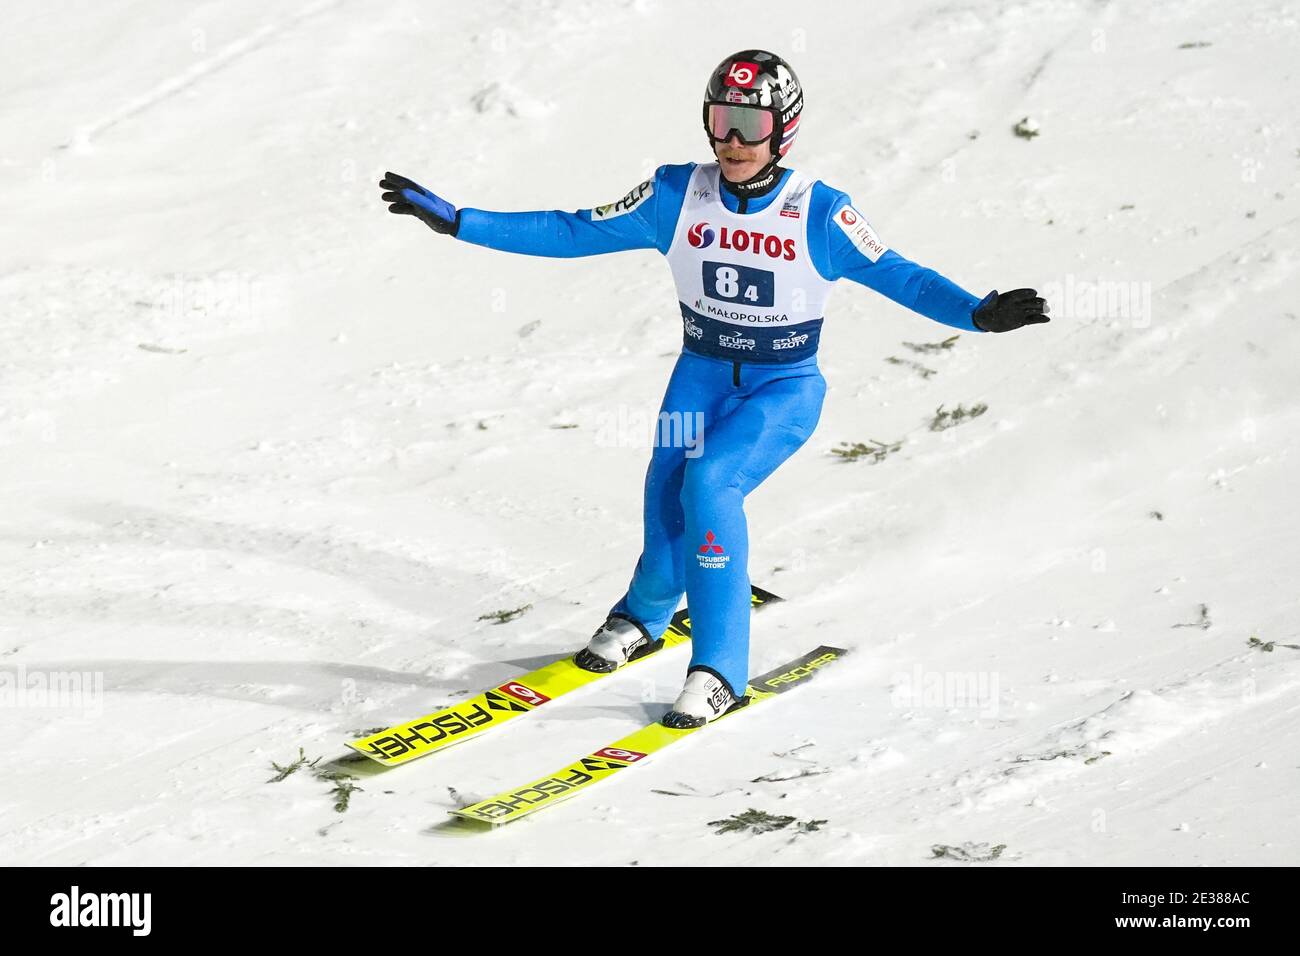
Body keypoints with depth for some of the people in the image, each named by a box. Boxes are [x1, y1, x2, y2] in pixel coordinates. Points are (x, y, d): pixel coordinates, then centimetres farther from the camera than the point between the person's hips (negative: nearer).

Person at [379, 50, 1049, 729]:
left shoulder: (818, 213, -15)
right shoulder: (678, 197, -8)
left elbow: (897, 276, -16)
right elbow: (573, 233, -3)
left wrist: (979, 314, -33)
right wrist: (454, 221, -7)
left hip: (785, 387, -3)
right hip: (703, 372, 3)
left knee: (710, 482, -26)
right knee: (668, 489, -15)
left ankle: (719, 668, -18)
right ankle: (645, 613, 20)